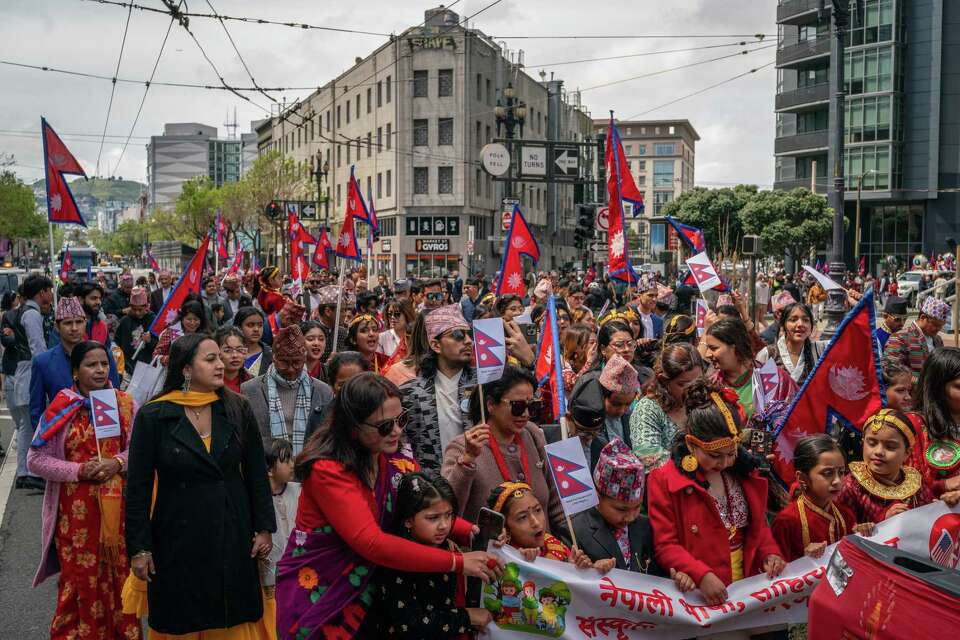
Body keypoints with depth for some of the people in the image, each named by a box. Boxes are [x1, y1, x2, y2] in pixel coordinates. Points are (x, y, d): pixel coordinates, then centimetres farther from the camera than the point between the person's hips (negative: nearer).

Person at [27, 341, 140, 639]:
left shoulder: (124, 403, 2)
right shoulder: (60, 408, -3)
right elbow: (35, 460, -3)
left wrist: (117, 463, -14)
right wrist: (78, 471, -14)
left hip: (118, 505, 2)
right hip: (76, 508, -1)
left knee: (119, 575, 8)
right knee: (81, 579, 6)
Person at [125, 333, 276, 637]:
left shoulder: (237, 409, -2)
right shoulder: (152, 416, -8)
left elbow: (256, 473, 3)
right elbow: (138, 486, -5)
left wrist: (264, 527, 2)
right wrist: (139, 547, -6)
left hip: (233, 533, 2)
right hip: (179, 537, -2)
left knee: (236, 620, 10)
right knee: (181, 623, 11)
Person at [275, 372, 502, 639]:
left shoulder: (393, 459, -3)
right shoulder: (327, 469, -24)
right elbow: (371, 542, -32)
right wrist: (458, 562, -32)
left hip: (368, 587, 6)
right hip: (316, 594, -5)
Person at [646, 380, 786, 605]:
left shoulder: (745, 472, 9)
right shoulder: (664, 481, -7)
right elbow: (665, 545, -8)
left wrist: (769, 552, 0)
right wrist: (701, 575, -20)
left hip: (748, 584, 3)